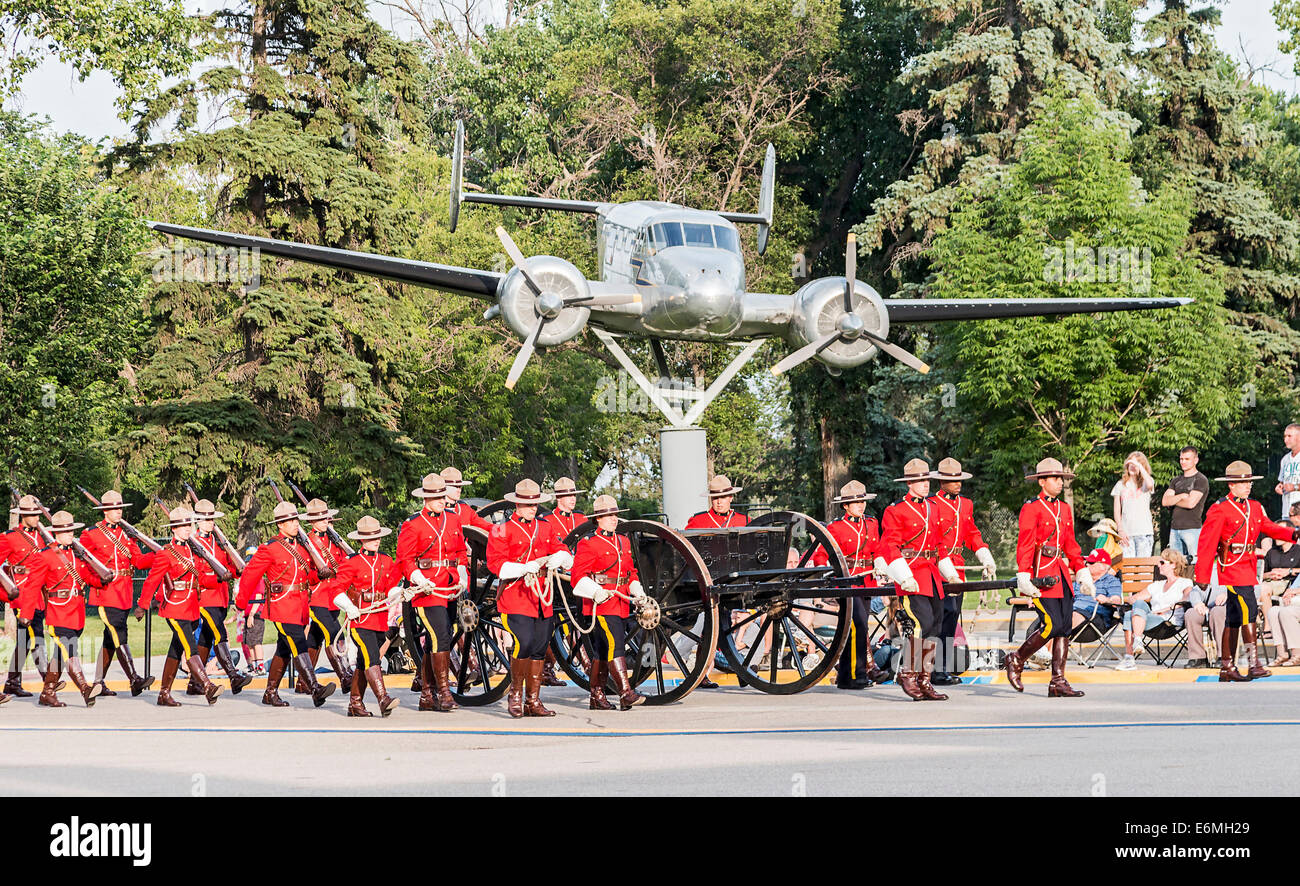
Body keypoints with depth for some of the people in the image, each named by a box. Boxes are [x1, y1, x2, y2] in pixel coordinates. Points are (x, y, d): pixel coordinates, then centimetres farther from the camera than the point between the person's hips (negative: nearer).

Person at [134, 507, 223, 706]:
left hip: (191, 610, 8)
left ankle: (164, 694, 17)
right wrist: (142, 606, -4)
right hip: (175, 609, -8)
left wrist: (218, 578, 1)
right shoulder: (165, 554, -7)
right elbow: (151, 581, -5)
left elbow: (199, 578, 17)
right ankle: (208, 688, -24)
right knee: (190, 649, -15)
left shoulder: (190, 551, 15)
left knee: (176, 651, 11)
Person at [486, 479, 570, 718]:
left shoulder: (544, 530, 16)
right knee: (524, 644, -19)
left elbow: (567, 556, 13)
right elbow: (495, 563, -10)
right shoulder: (501, 531, -1)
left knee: (539, 649, 7)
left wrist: (559, 557, -12)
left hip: (542, 599, 6)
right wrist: (524, 568, -23)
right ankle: (515, 694, 0)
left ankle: (533, 701, 15)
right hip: (515, 597, -6)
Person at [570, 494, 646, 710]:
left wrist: (638, 592, 6)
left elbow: (631, 571, 23)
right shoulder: (587, 544, -6)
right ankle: (626, 693, -22)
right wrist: (596, 592, -26)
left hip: (621, 606, 7)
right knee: (616, 646, -17)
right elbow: (578, 576, -12)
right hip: (601, 605, -7)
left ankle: (596, 696, 19)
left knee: (603, 652, 12)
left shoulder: (623, 542, 17)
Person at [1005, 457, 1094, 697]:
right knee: (1052, 625, -15)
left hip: (1062, 574, 8)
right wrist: (1023, 577, -19)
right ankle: (1016, 660, 5)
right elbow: (1024, 544, -11)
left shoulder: (1065, 509, 17)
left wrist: (1082, 572, 16)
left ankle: (1058, 682, 4)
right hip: (1042, 573, -8)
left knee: (1064, 628, 2)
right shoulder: (1031, 508, -6)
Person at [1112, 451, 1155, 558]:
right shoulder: (1121, 485, 15)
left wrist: (1139, 465, -12)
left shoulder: (1145, 483, 9)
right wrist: (1121, 530, 0)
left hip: (1144, 533, -2)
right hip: (1126, 533, 2)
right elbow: (1117, 511, 13)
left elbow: (1150, 484, -19)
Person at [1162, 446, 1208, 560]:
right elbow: (1164, 501, 5)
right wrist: (1181, 496, -9)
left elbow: (1191, 503, -14)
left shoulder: (1201, 480, -2)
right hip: (1174, 528, 7)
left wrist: (1173, 500, 1)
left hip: (1192, 528, -6)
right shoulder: (1176, 481, 18)